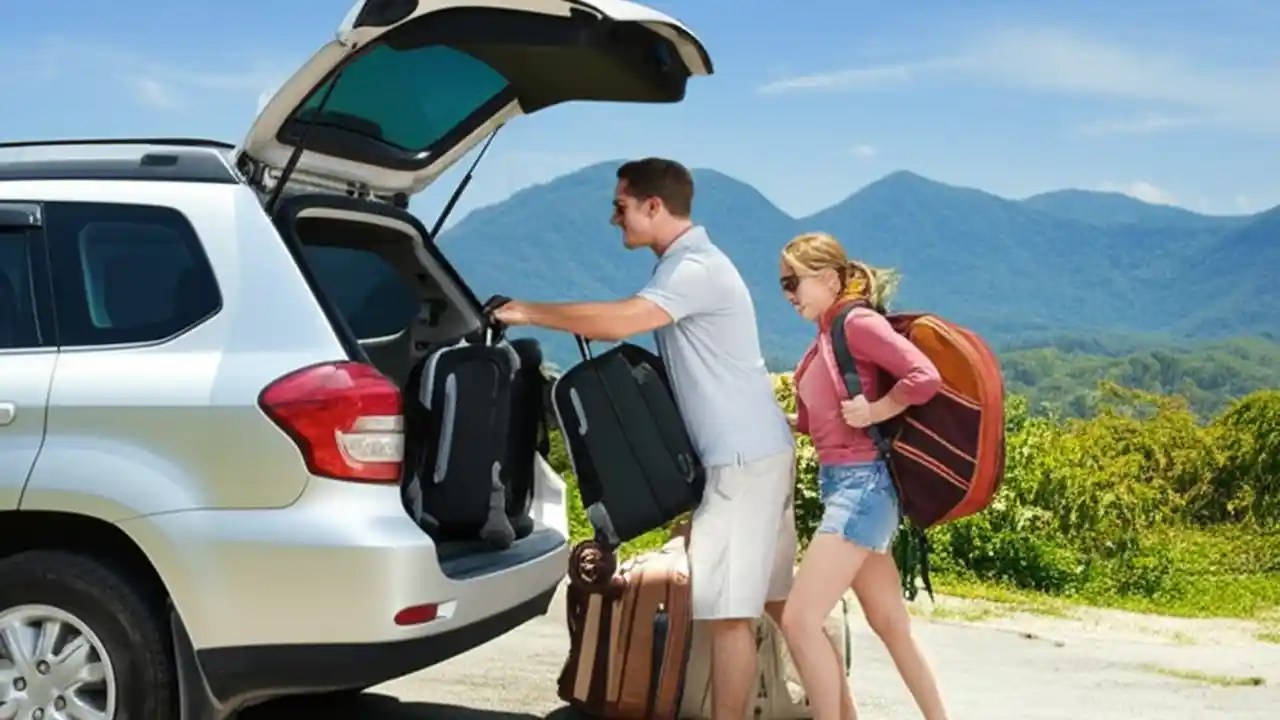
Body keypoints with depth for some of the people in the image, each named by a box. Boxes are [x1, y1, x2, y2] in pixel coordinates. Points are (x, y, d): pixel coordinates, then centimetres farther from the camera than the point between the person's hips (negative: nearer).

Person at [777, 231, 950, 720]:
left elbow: (925, 376, -21)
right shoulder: (827, 333, 13)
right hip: (842, 485, 10)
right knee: (893, 628, 13)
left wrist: (871, 413, -15)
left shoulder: (858, 322, -12)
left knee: (799, 620, -13)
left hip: (861, 484, -10)